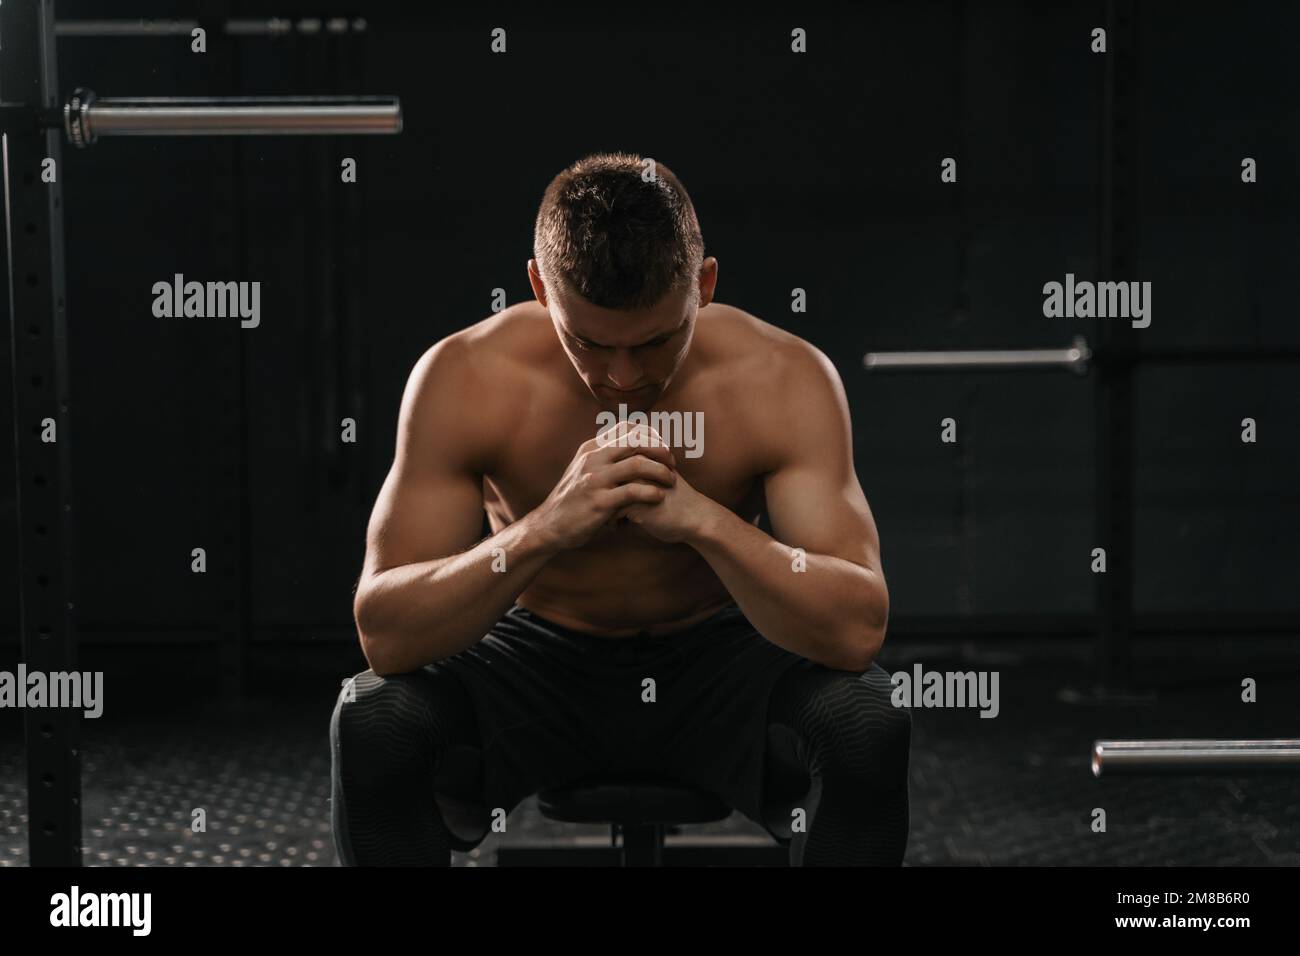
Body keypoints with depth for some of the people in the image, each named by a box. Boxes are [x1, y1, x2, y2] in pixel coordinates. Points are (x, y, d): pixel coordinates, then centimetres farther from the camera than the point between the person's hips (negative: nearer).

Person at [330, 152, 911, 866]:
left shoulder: (784, 379, -22)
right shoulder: (466, 379, -23)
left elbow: (858, 628, -29)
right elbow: (383, 632, -27)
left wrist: (703, 521, -45)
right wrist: (547, 528, -44)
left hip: (718, 665, 0)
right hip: (536, 662, 0)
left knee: (869, 727, -31)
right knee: (372, 724, -31)